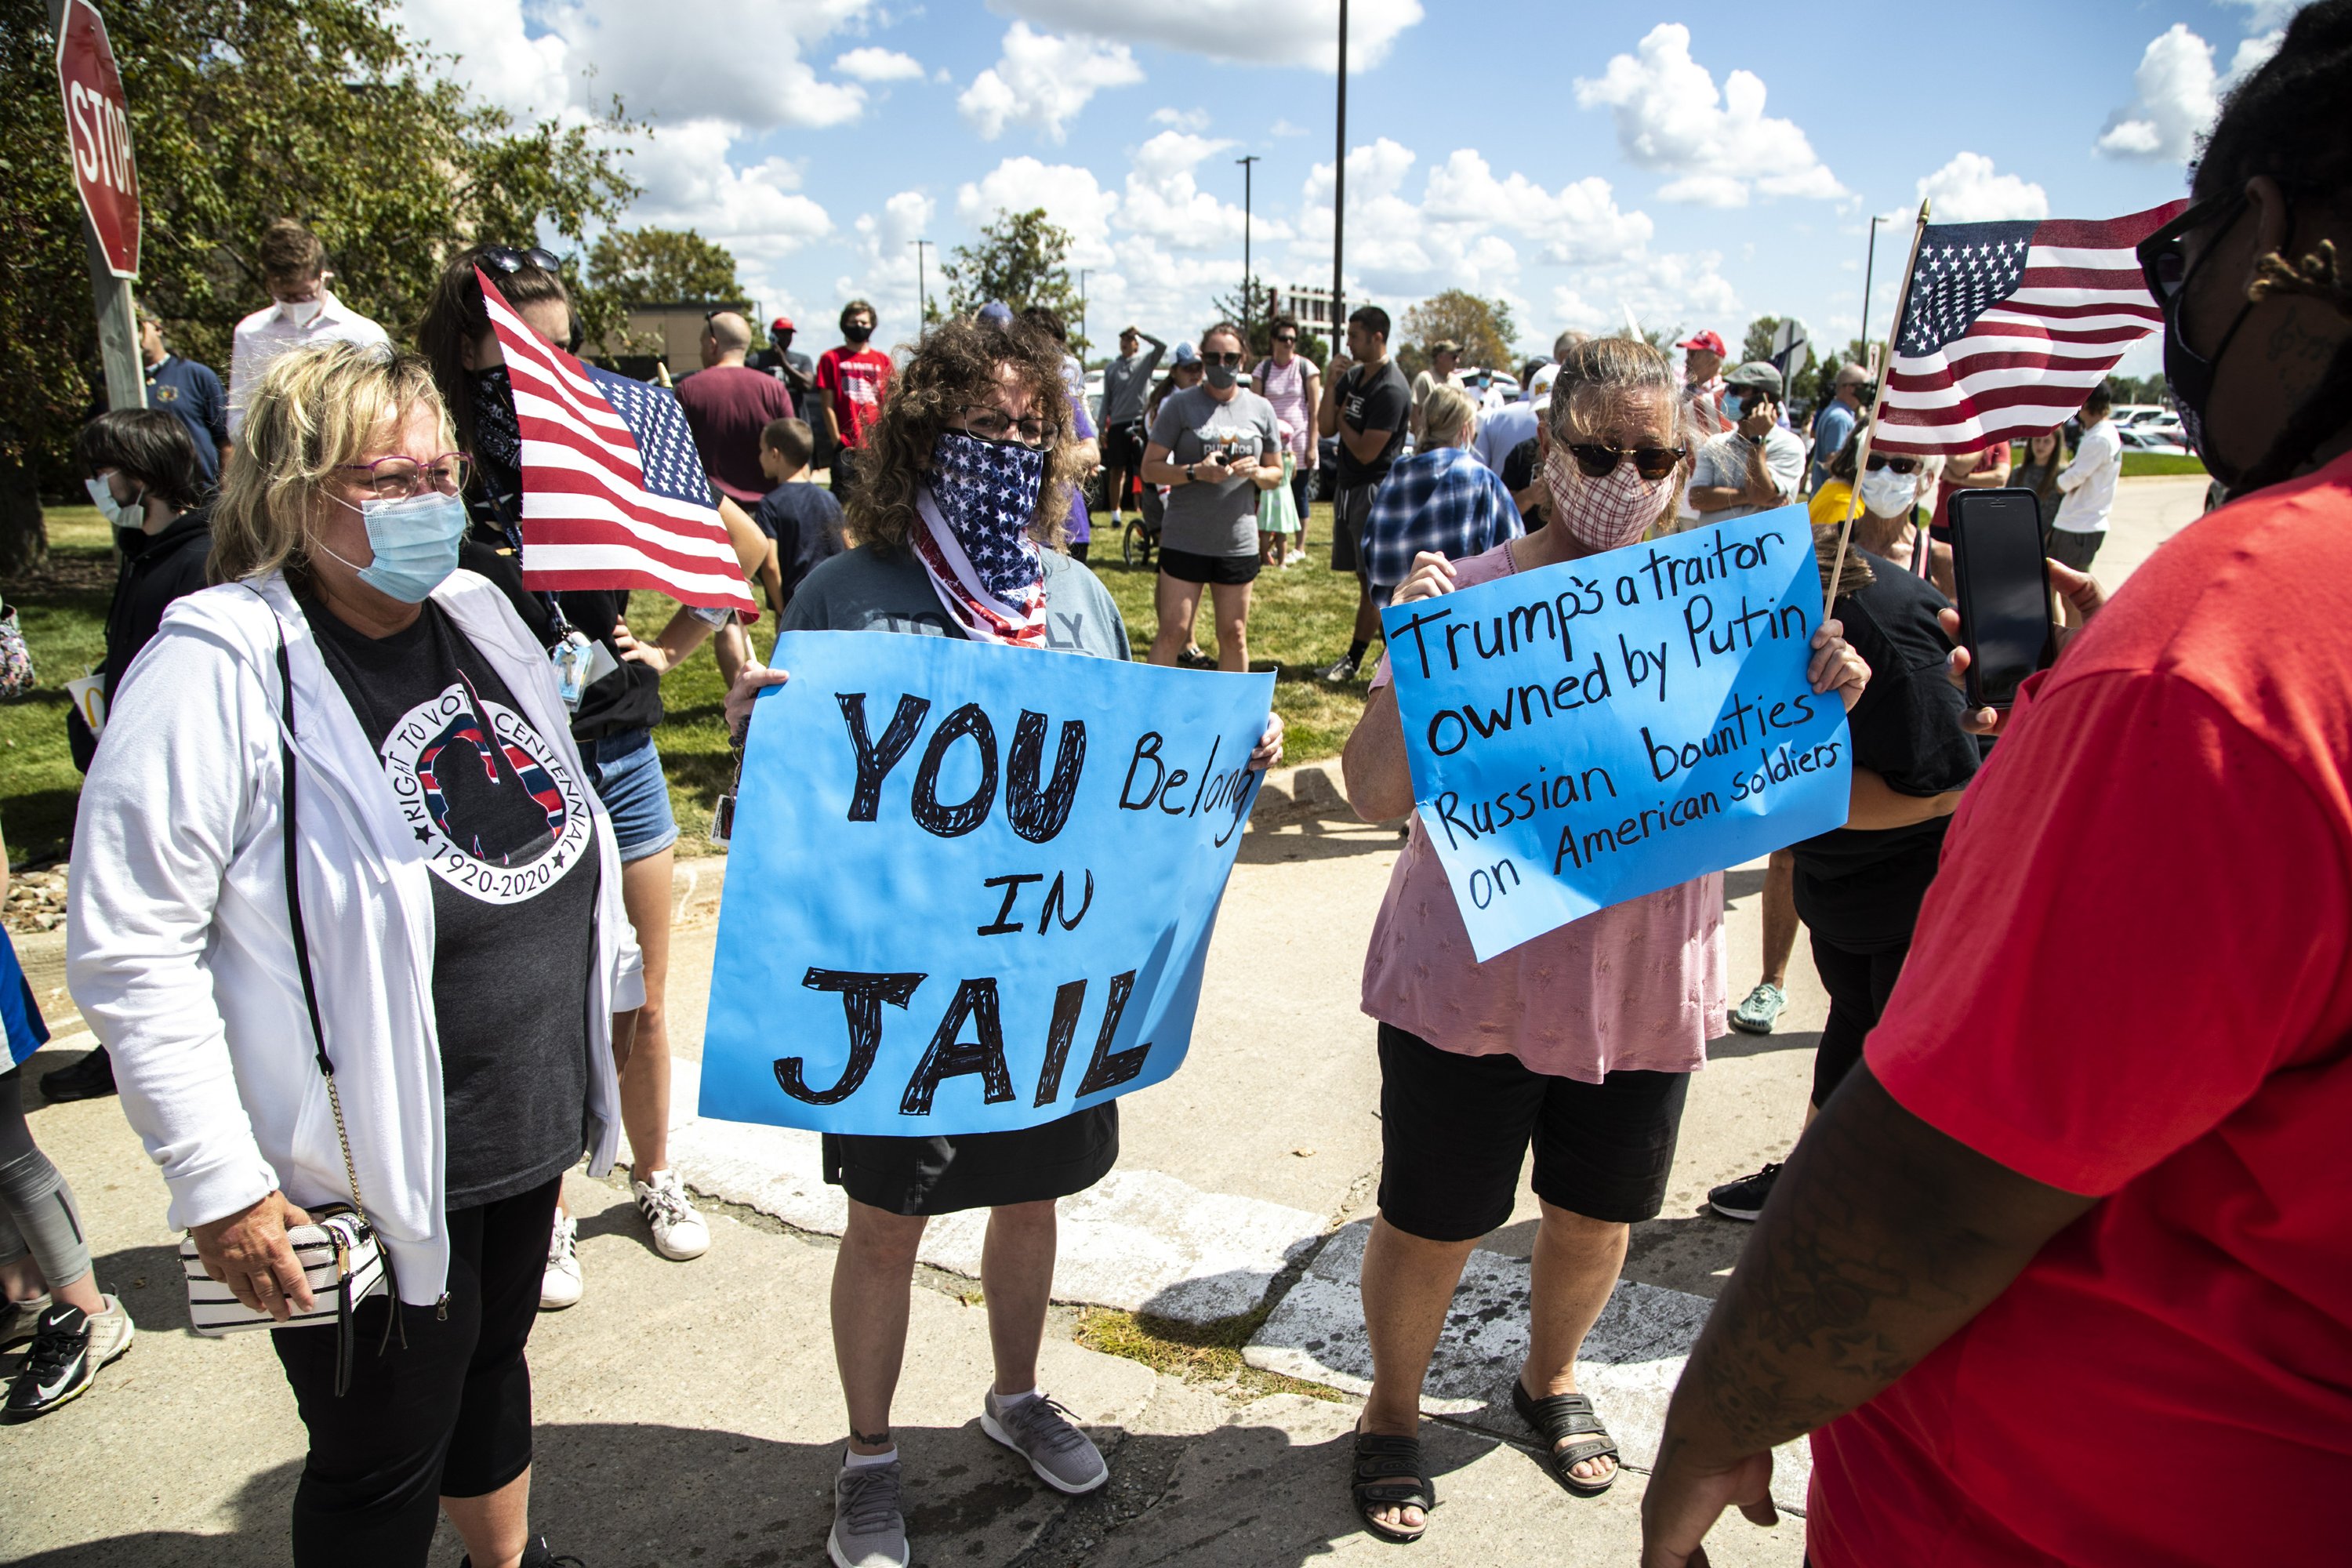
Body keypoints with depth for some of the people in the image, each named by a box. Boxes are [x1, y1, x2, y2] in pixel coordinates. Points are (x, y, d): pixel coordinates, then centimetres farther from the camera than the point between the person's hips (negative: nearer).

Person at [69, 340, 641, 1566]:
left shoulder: (477, 616, 2)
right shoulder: (221, 667, -20)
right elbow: (128, 951, -19)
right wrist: (215, 1184, -18)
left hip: (523, 1141, 7)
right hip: (365, 1176, -6)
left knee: (494, 1372, 28)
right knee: (382, 1470, 13)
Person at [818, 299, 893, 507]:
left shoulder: (883, 360, 12)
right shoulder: (831, 358, 4)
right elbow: (828, 406, 1)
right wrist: (837, 442, -5)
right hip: (847, 446, -3)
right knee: (845, 502, -5)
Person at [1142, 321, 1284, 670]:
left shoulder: (1260, 409, 9)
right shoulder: (1180, 405, 0)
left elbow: (1277, 473, 15)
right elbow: (1150, 469, -3)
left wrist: (1256, 473, -8)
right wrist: (1195, 472, -19)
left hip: (1239, 543, 3)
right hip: (1184, 540, -3)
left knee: (1234, 635, 9)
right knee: (1173, 631, -3)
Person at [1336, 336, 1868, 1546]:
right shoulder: (1471, 595, -12)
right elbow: (1373, 796, -14)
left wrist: (1822, 702, -11)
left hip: (1643, 987, 4)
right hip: (1471, 982, -3)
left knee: (1599, 1215, 22)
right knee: (1429, 1222, 11)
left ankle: (1550, 1378, 52)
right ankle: (1391, 1412, 40)